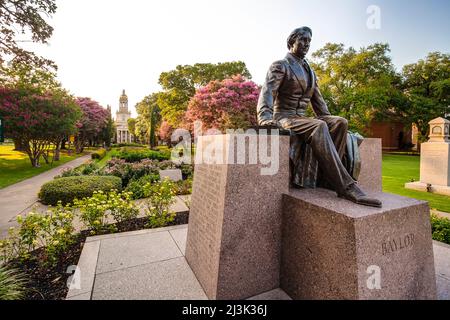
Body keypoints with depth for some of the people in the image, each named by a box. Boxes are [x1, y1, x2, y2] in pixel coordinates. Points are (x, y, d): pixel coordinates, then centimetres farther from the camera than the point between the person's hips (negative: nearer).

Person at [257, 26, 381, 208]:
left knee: (340, 122, -18)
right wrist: (265, 117, -36)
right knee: (319, 127, -34)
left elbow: (318, 101, 23)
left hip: (302, 119, 7)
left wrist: (329, 120, 7)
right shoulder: (279, 66, 1)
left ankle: (329, 175, -23)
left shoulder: (310, 72, 23)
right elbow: (267, 93, -16)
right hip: (283, 118, -7)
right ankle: (345, 187, -35)